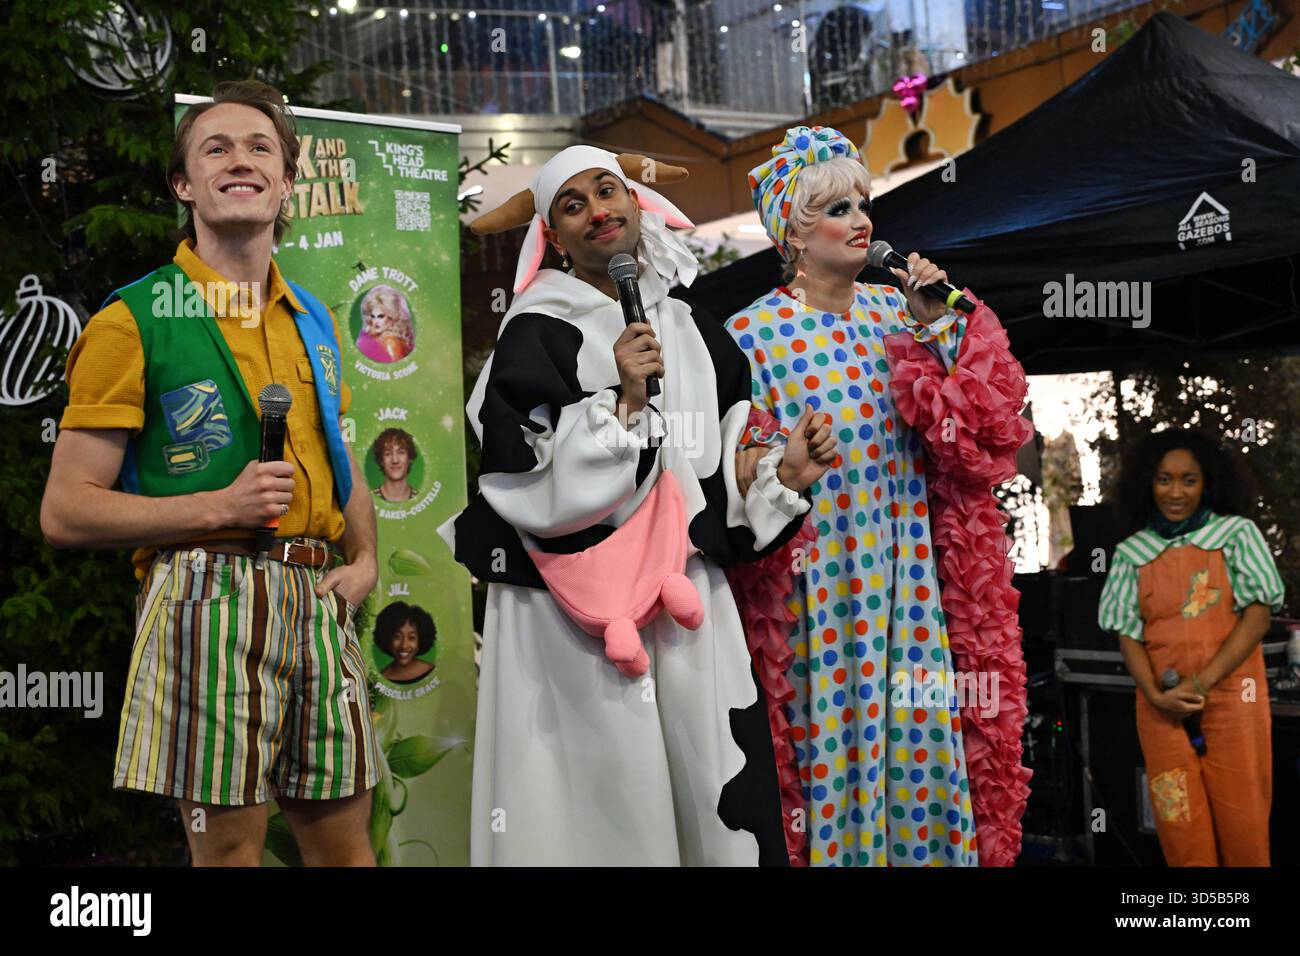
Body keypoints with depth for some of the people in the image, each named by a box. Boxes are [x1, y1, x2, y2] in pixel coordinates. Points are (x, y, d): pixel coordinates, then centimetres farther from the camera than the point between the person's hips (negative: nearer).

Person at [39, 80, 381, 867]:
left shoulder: (313, 321, 17)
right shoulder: (134, 321, -2)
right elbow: (65, 513, -5)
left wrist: (366, 558, 8)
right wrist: (219, 508, -14)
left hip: (317, 598, 6)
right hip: (208, 589, -5)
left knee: (346, 843, 10)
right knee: (228, 846, -2)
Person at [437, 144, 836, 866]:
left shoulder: (694, 333, 14)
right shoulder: (536, 333, -3)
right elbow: (528, 485, -13)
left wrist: (784, 476, 1)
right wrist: (622, 402, -16)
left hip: (690, 612, 5)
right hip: (572, 622, -5)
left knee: (713, 809, 4)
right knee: (601, 809, -3)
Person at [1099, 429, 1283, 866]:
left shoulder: (1237, 534, 4)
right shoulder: (1131, 552, 9)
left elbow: (1257, 617, -2)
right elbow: (1128, 634, 6)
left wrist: (1200, 684, -12)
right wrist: (1157, 695, -12)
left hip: (1231, 698, -1)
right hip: (1162, 708, 1)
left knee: (1242, 823, 0)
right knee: (1180, 830, 1)